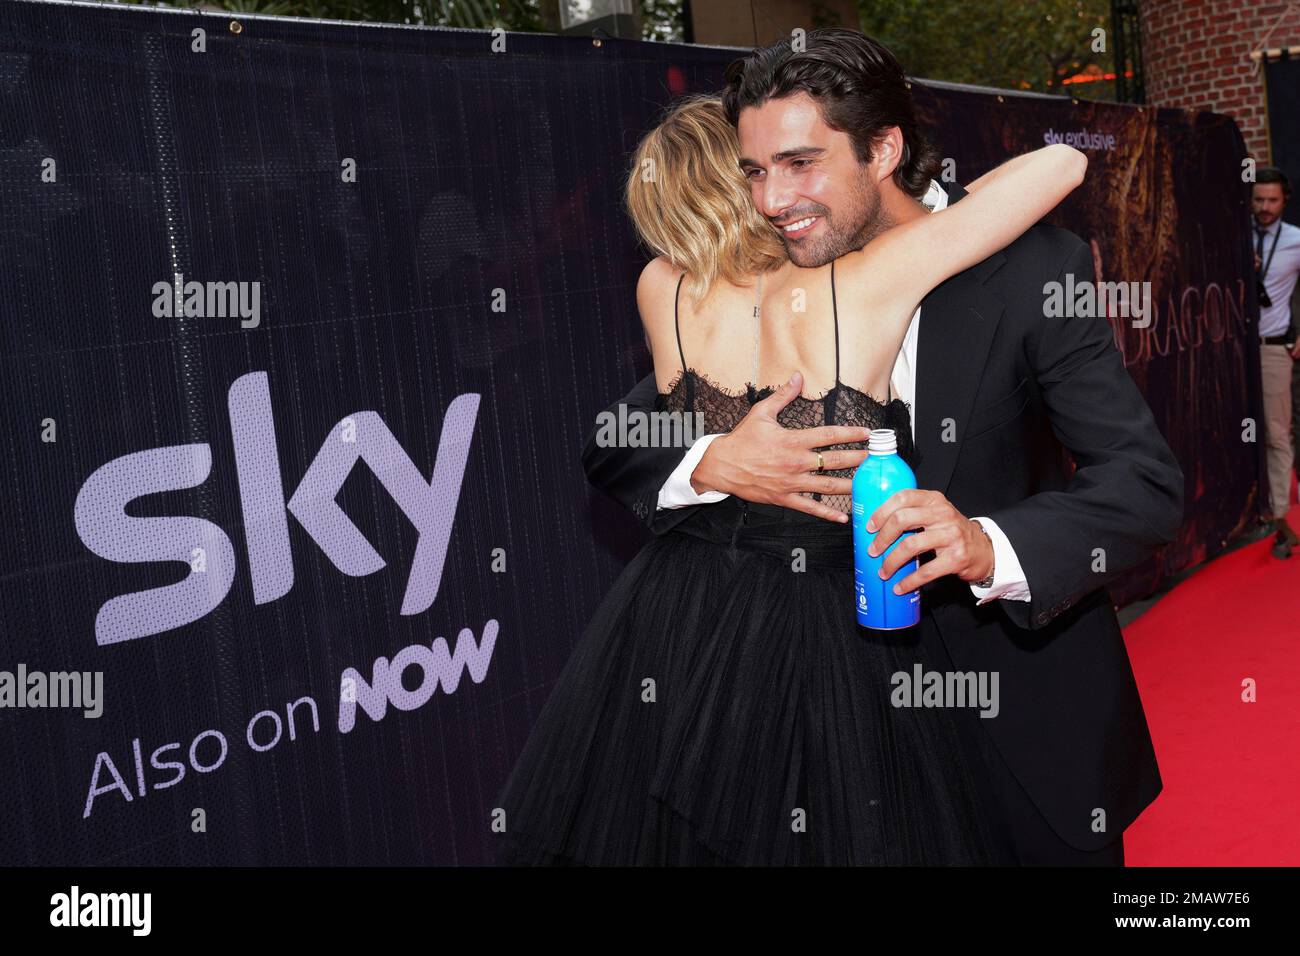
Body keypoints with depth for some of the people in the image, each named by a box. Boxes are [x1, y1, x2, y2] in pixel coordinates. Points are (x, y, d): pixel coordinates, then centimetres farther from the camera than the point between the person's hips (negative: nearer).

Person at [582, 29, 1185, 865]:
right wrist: (715, 466, -26)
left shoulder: (1031, 269, -17)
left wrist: (988, 545, -37)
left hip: (1024, 663, -2)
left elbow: (1149, 485, -19)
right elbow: (612, 446, -4)